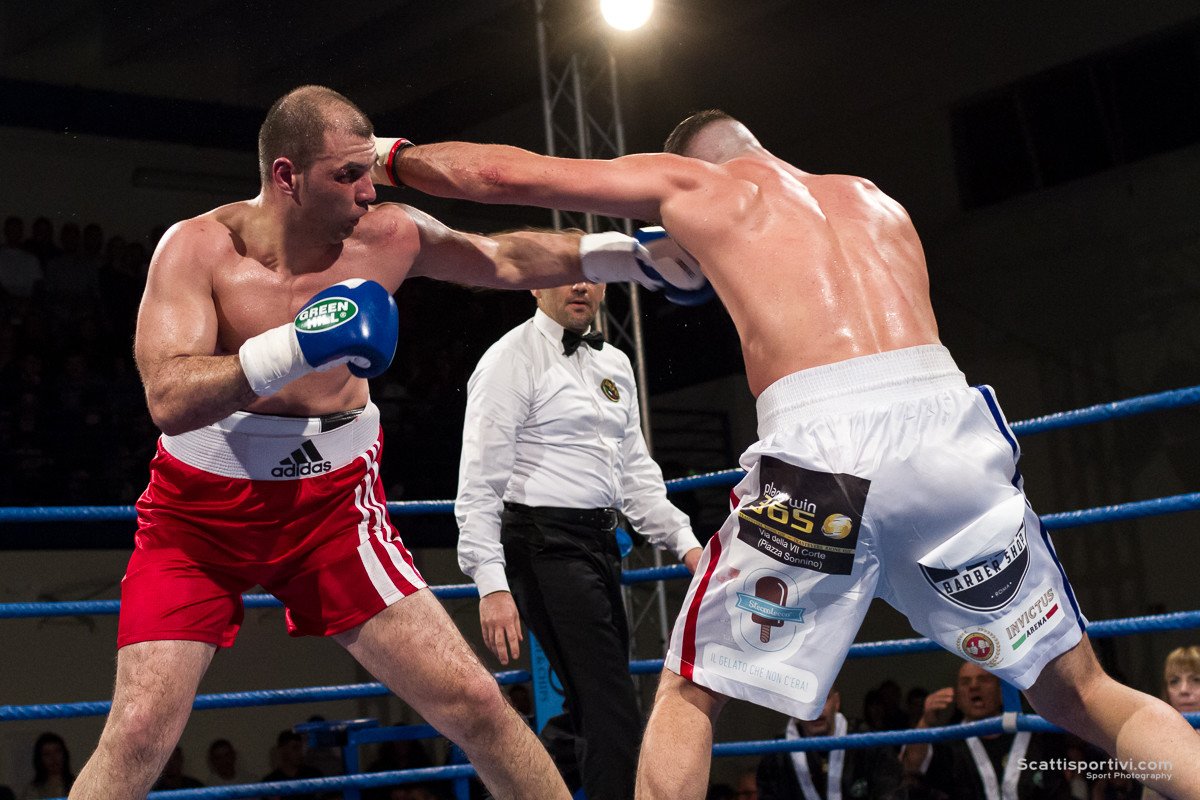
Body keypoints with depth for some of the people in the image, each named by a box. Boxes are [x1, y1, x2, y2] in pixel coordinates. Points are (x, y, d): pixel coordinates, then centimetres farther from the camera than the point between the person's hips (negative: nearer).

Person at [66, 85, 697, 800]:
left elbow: (508, 260, 10)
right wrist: (296, 348, -40)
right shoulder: (198, 247, -16)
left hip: (334, 500, 2)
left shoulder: (388, 236, -7)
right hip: (203, 504, -2)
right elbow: (169, 400, -29)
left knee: (474, 704, -5)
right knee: (140, 733, -16)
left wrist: (629, 251, 4)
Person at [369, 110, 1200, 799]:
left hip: (824, 445, -3)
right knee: (1083, 693, 14)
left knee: (689, 692, 16)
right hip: (953, 424, 4)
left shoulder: (692, 181, 23)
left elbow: (503, 174, 25)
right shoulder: (875, 200, 34)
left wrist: (390, 155, 42)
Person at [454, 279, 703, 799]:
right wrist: (491, 584, -21)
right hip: (546, 542, -8)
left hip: (600, 543, 9)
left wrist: (684, 542, 9)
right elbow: (480, 483, -13)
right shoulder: (513, 360, -7)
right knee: (614, 716, -16)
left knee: (597, 711, 14)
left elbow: (635, 472, 22)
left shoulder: (614, 364, 17)